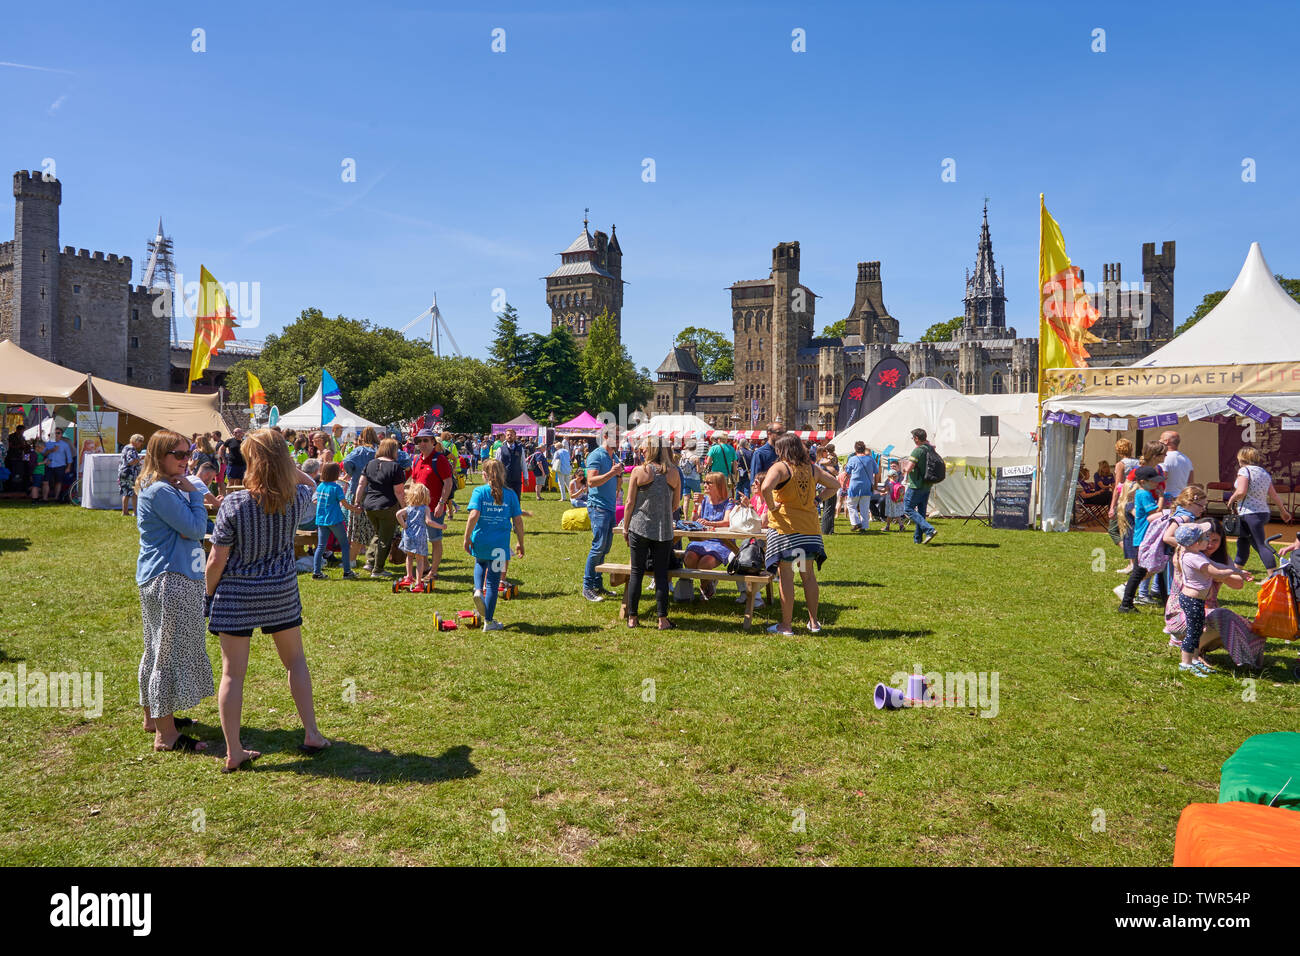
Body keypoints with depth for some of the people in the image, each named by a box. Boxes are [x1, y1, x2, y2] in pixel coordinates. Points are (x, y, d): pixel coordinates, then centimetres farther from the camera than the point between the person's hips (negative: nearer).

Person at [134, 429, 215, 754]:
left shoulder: (170, 488, 15)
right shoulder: (160, 490, -18)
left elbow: (191, 529, 12)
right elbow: (196, 528, -20)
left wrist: (191, 497, -9)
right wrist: (194, 495, -9)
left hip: (177, 577, 11)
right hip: (168, 580, -11)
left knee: (159, 649, 19)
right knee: (171, 651, -7)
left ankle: (154, 715, 33)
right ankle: (166, 734, -1)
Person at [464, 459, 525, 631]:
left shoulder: (479, 491, -5)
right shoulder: (510, 494, 0)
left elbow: (473, 515, -17)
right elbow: (518, 521, 1)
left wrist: (467, 538, -8)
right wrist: (520, 544, 11)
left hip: (479, 541, 0)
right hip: (499, 544, 0)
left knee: (480, 563, 33)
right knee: (493, 583, 9)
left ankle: (478, 590, 5)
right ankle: (489, 622, 14)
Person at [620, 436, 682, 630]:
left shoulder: (639, 471, -5)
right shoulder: (673, 472, 1)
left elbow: (630, 503, -4)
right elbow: (676, 502, 10)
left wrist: (625, 527, 6)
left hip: (639, 527, -1)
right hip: (664, 530, 1)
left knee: (636, 572, 7)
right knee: (661, 574, 6)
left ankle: (632, 617, 11)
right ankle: (663, 619, 6)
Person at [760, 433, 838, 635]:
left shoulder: (780, 467, -9)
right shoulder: (812, 469, 9)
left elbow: (766, 487, -26)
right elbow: (835, 485, 19)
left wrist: (771, 506, -11)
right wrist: (817, 499, 15)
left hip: (784, 527, -5)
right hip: (810, 527, 5)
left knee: (786, 575, 0)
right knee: (808, 575, 15)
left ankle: (786, 625, 4)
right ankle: (814, 622, 21)